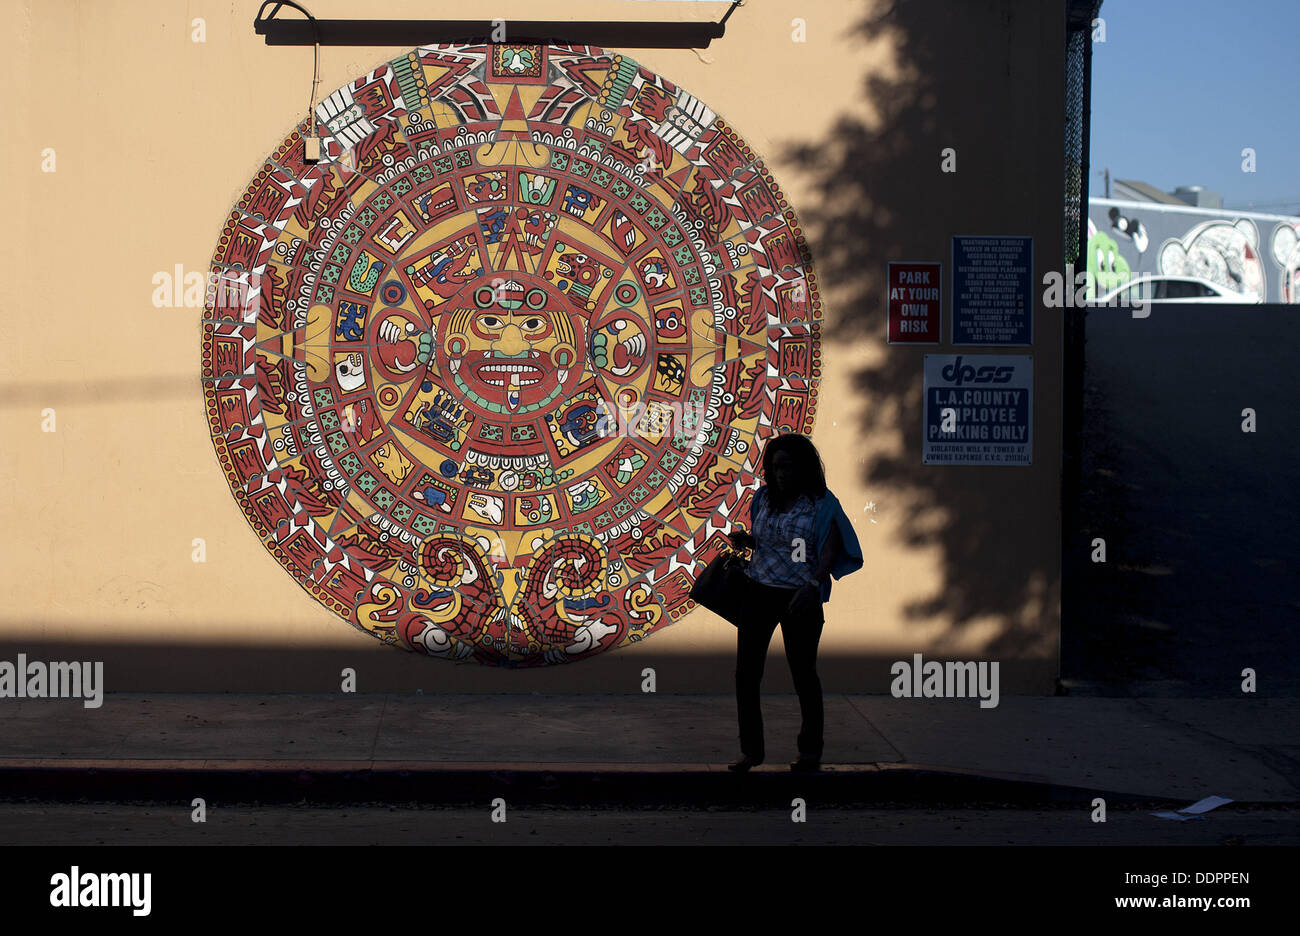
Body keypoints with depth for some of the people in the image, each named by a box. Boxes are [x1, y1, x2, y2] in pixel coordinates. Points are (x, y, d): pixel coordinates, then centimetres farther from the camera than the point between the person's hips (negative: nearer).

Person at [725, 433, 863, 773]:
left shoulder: (822, 503, -7)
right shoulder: (765, 498, 8)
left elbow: (829, 552, -15)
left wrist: (811, 585, -30)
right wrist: (744, 540, 0)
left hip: (799, 598, -4)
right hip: (759, 592, 4)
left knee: (803, 673, 5)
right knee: (746, 672, -1)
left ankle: (811, 751, 21)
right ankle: (751, 749, 11)